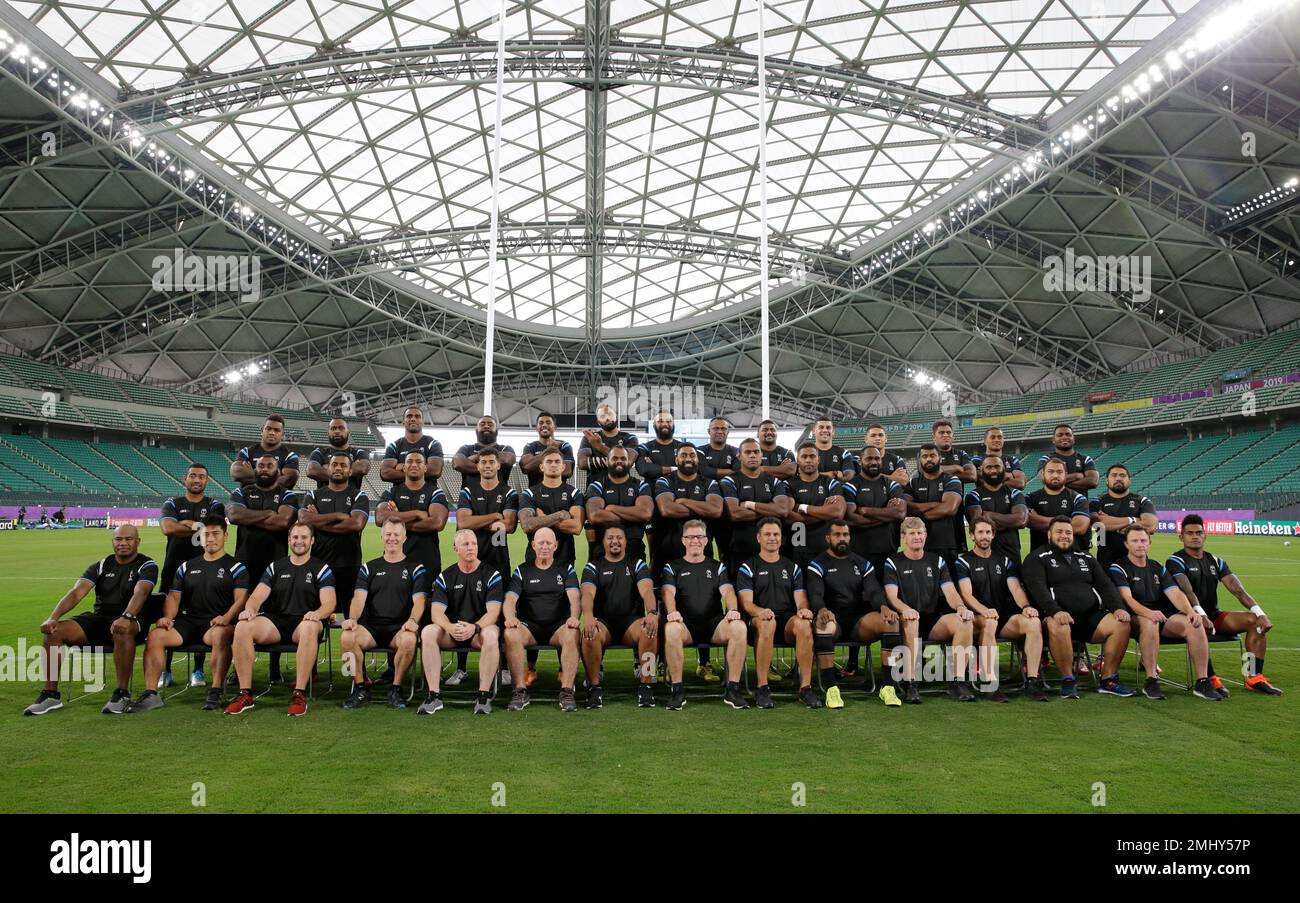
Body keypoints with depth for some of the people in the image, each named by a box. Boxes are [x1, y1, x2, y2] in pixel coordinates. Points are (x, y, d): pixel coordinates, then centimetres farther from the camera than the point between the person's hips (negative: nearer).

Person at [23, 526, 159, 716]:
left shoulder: (147, 565, -2)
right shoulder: (100, 566, 12)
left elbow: (140, 593, -22)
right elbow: (76, 593, -2)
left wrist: (126, 617, -41)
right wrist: (53, 617, -20)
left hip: (132, 622, -5)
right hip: (98, 619, 5)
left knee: (121, 630, -40)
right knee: (53, 631, -16)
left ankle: (122, 694, -29)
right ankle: (50, 694, -7)